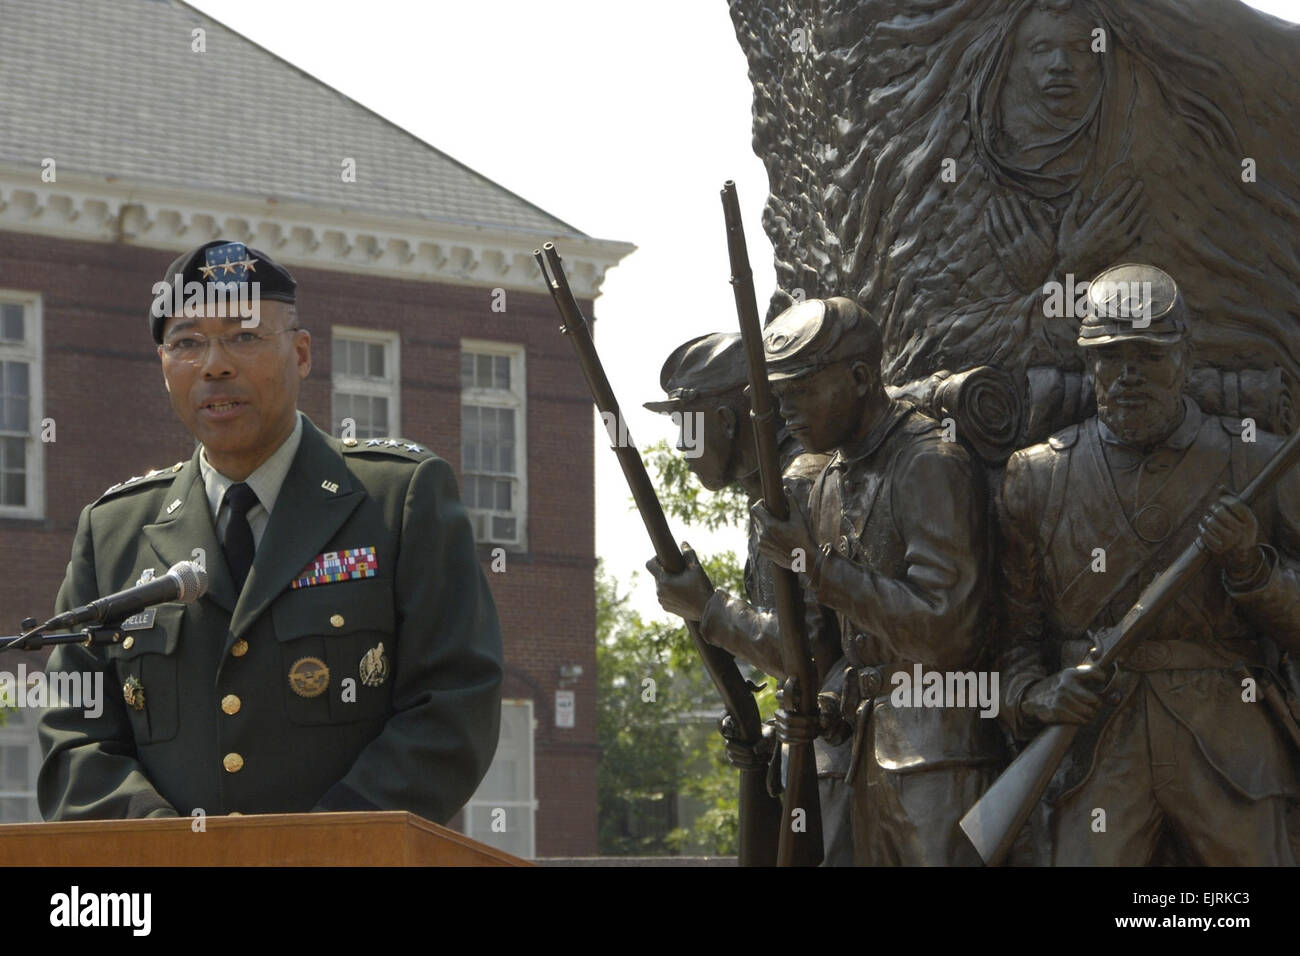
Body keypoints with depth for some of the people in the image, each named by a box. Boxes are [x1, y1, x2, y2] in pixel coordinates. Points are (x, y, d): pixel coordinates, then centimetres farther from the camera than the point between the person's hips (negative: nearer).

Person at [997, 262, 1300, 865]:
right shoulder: (1037, 477, 11)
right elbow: (1011, 630, 12)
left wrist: (1250, 564, -10)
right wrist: (1034, 696, -8)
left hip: (1229, 752, 0)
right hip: (1092, 750, 0)